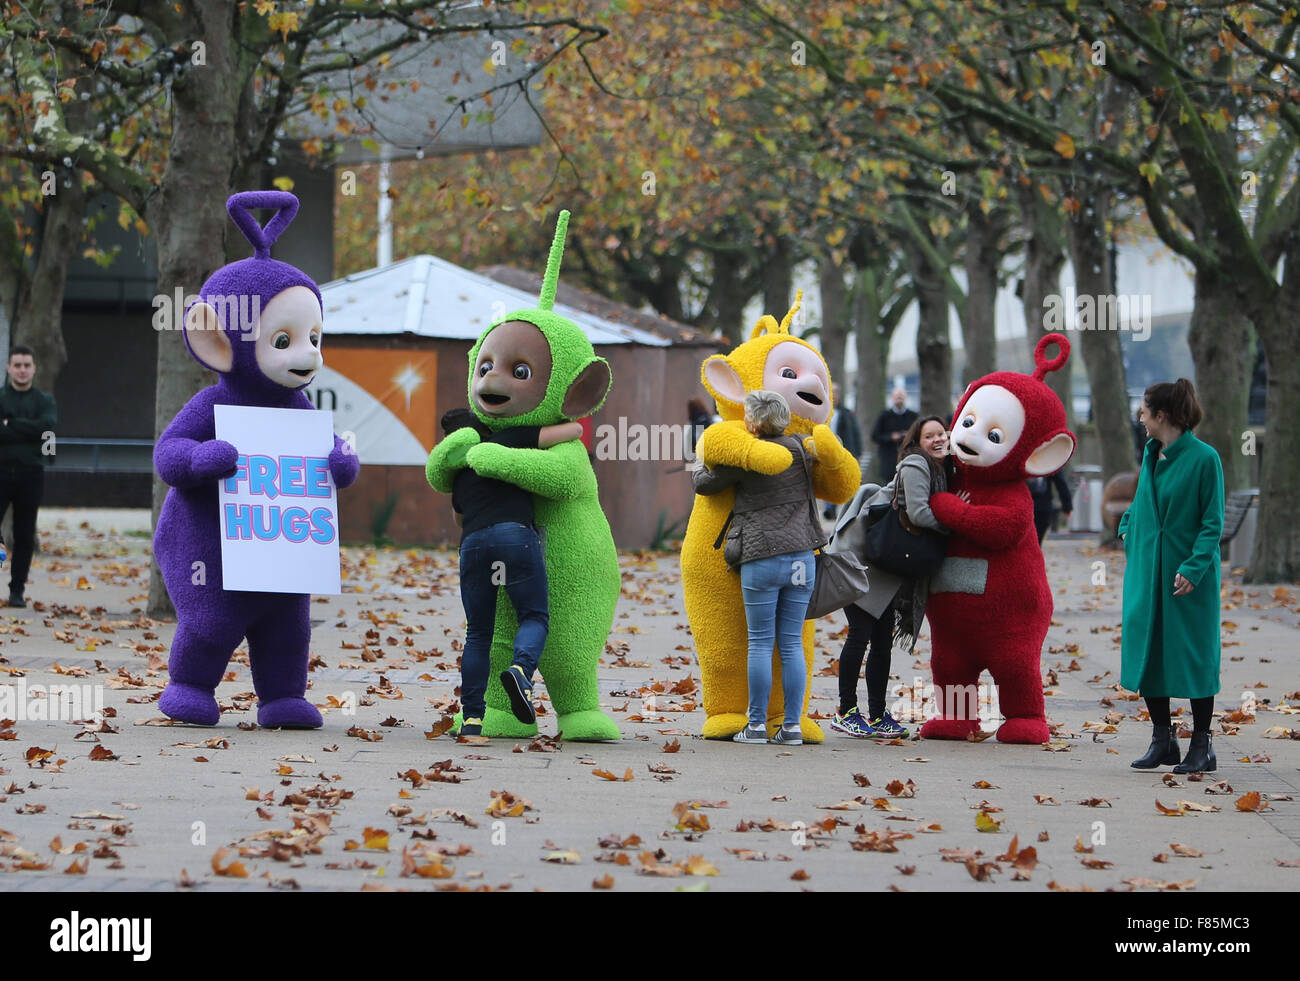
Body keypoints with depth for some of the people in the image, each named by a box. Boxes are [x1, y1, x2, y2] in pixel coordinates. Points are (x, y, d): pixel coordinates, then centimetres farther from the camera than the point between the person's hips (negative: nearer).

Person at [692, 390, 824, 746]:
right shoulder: (800, 449, 7)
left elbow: (704, 485, 8)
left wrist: (698, 470, 29)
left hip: (761, 558, -4)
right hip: (802, 555, 4)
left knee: (760, 642, 1)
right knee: (792, 643, 6)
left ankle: (756, 725, 1)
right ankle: (792, 726, 5)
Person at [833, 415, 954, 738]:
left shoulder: (942, 472, 13)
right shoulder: (915, 466, -14)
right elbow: (917, 514, -24)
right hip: (862, 559, -9)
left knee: (883, 639, 8)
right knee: (861, 633, -8)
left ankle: (877, 715, 12)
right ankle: (846, 711, -1)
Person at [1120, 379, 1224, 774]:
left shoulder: (1204, 459, -12)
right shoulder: (1151, 455, 9)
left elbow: (1213, 523, -12)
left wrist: (1193, 568, -19)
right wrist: (1127, 526, 13)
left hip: (1188, 578, -7)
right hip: (1146, 571, 7)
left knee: (1193, 655, -1)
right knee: (1147, 651, 6)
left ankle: (1201, 747, 6)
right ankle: (1162, 739, 16)